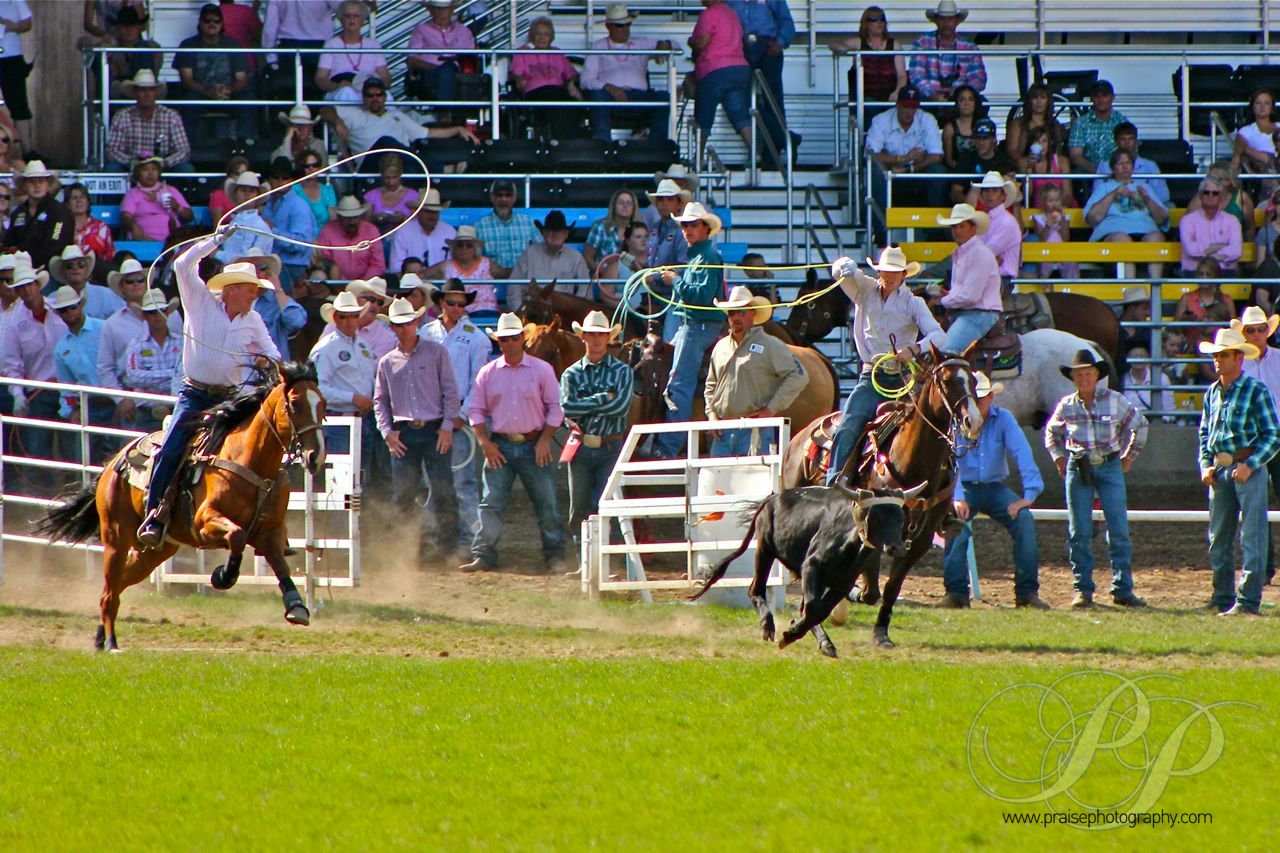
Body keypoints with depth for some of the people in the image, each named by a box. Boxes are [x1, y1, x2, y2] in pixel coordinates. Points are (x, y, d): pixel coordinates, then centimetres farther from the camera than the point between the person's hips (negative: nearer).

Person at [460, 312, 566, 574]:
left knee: (546, 503, 1)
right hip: (500, 446, 1)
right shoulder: (488, 373, 6)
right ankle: (483, 556, -3)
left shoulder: (541, 370, 2)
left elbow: (555, 409, 4)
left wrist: (544, 440, -6)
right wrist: (485, 443, -3)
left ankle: (554, 555, 9)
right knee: (492, 503, -4)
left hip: (534, 446, -1)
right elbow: (476, 410, 8)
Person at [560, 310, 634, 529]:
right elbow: (567, 408, -9)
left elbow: (621, 406, -12)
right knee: (579, 509, 6)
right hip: (581, 449, 2)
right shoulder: (572, 373, 7)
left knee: (603, 507, -10)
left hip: (611, 448, -2)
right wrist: (602, 399, -11)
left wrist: (584, 406, -10)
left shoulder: (622, 372, 3)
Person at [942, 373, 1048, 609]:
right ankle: (956, 593, -24)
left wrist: (1029, 495, -26)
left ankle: (1027, 592, -14)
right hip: (965, 488, -2)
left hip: (995, 489, 2)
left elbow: (1022, 455, -13)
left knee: (1024, 519, -21)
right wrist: (957, 498, -35)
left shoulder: (1003, 419, -4)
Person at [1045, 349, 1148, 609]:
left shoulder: (1115, 401, -1)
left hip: (1110, 467, -1)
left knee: (1119, 530, -5)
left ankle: (1123, 589, 0)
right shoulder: (1066, 406, 3)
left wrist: (1129, 456, 12)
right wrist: (1059, 457, 11)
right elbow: (1052, 432, 23)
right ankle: (1083, 590, 7)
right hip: (1078, 469, 1)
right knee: (1079, 533, 0)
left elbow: (1139, 425, 14)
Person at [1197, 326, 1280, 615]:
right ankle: (1223, 598, 18)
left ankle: (1248, 600, -6)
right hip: (1219, 470, 7)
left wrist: (1249, 465, -16)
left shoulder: (1256, 391, -6)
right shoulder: (1212, 393, 12)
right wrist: (1205, 465, 7)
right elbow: (1204, 432, 22)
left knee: (1252, 537, -6)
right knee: (1218, 538, 10)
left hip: (1248, 468, -7)